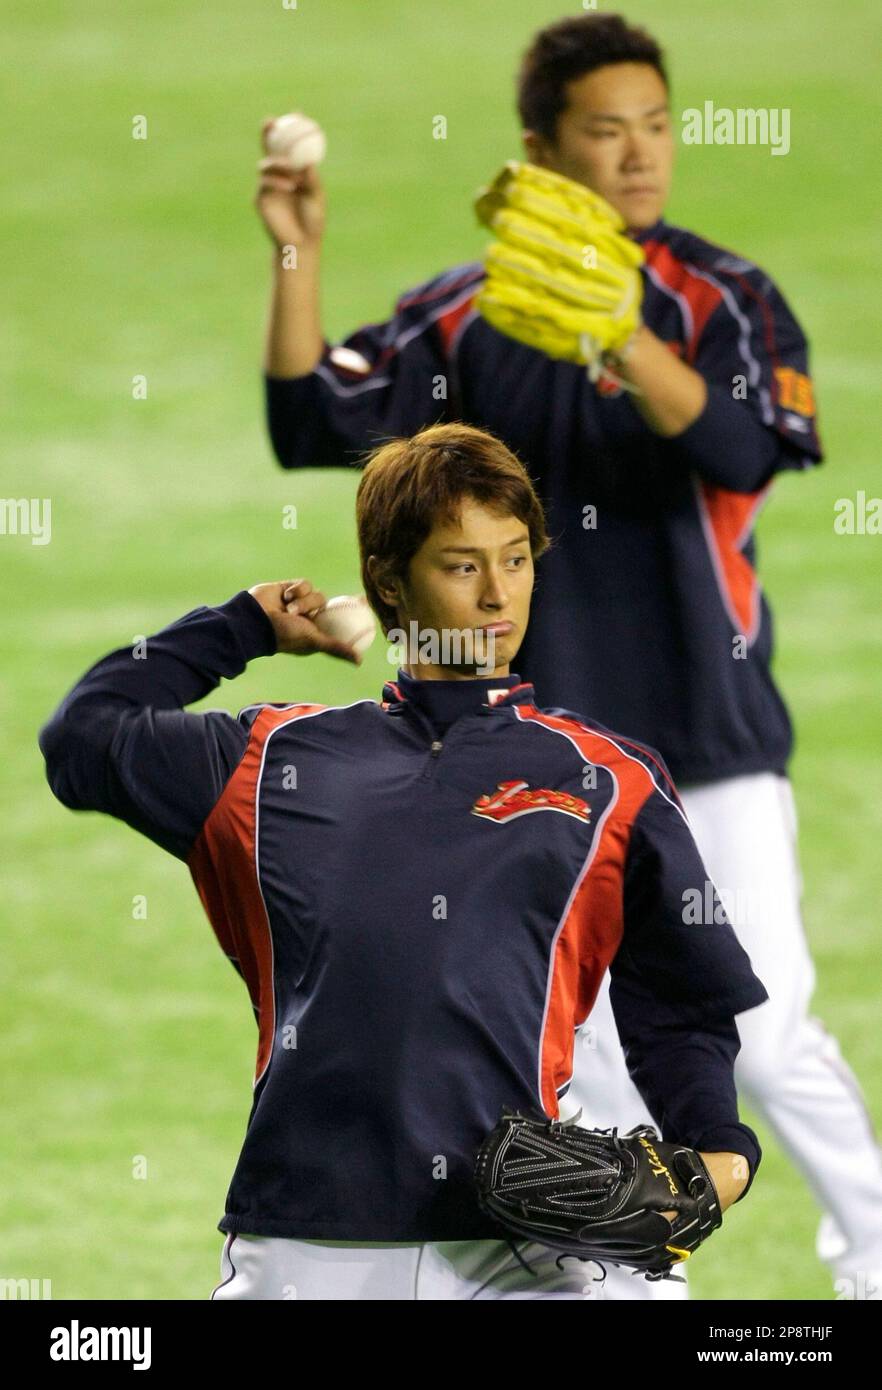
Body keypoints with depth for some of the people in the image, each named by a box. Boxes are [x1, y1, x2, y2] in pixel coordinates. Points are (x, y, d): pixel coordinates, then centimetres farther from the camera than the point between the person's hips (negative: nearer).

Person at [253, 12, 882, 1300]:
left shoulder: (727, 302, -3)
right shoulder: (463, 316, 5)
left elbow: (744, 447, -22)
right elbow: (312, 428, -3)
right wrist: (298, 259, -15)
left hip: (710, 736, -3)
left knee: (764, 1035, -9)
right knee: (599, 1054, 6)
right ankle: (638, 1280, 18)